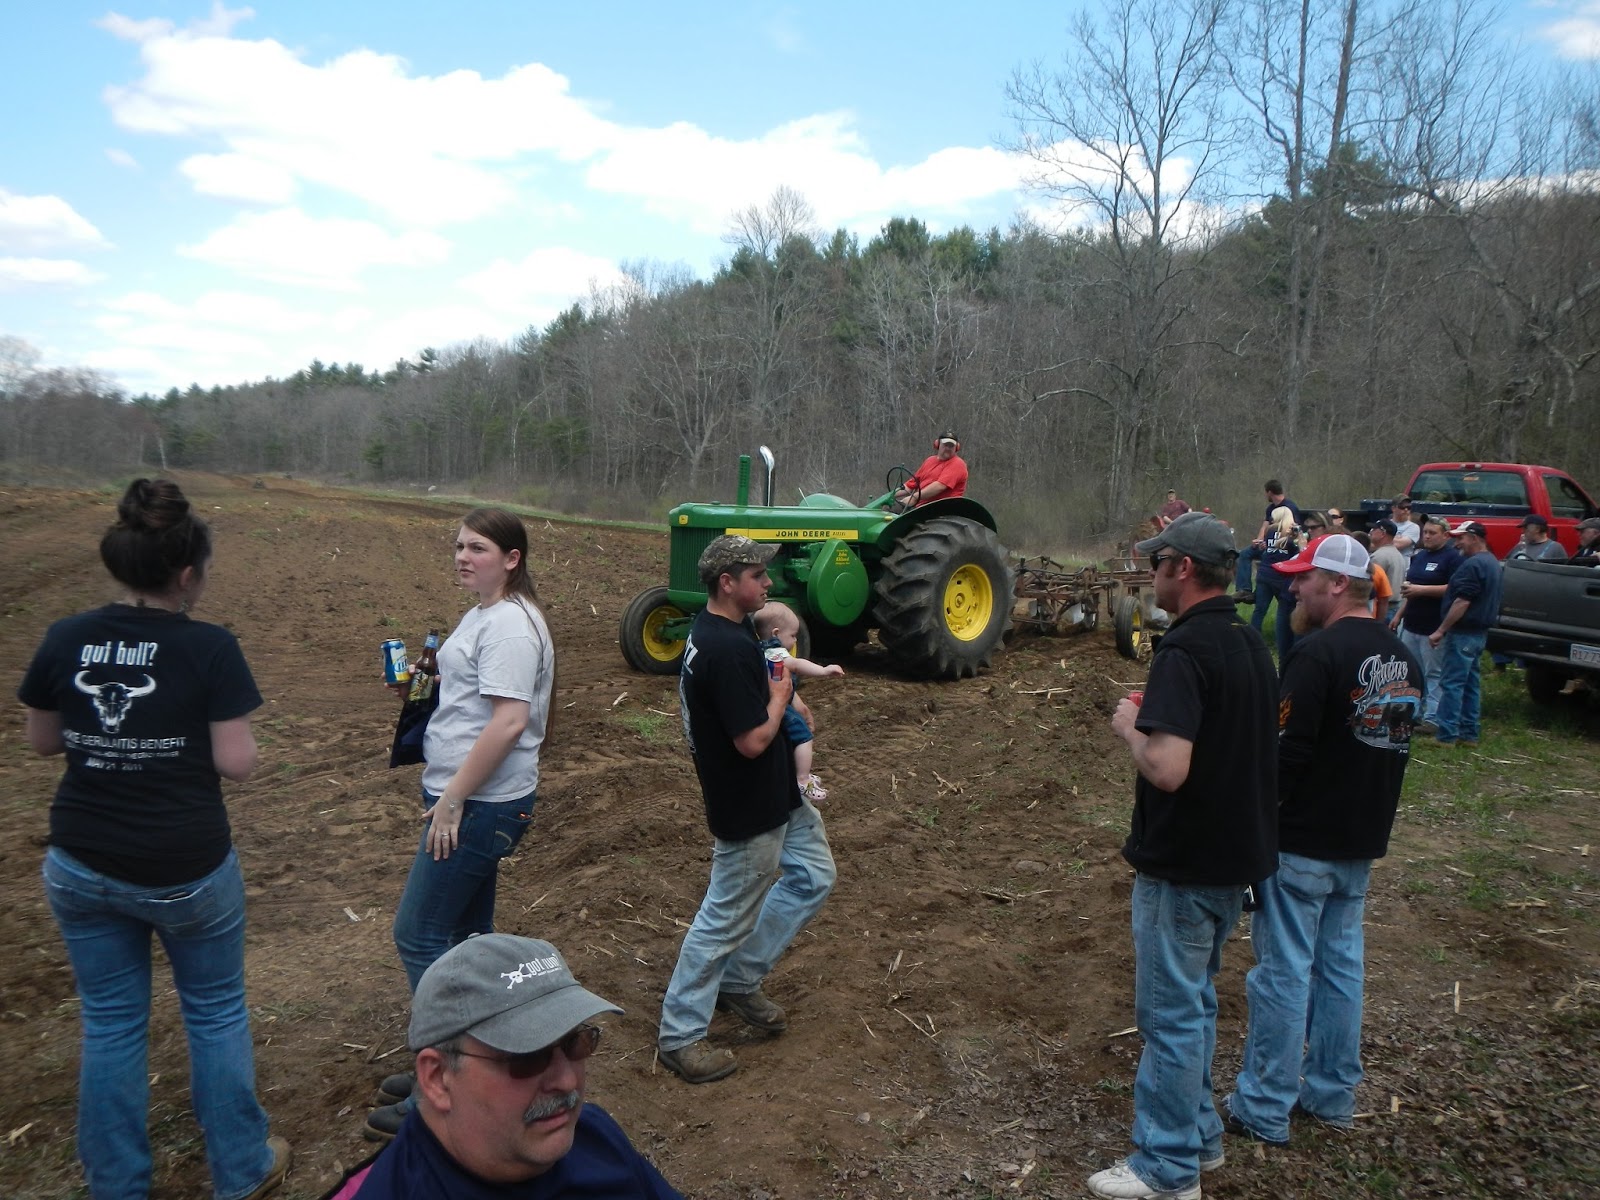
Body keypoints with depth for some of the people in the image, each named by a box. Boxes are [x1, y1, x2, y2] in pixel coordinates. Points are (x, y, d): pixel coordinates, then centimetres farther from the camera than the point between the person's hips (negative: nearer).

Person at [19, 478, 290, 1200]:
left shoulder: (65, 640, -4)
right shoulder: (209, 648, -17)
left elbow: (42, 741, 8)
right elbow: (237, 763, -14)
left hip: (82, 867, 4)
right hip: (187, 870, -3)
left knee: (110, 1024, 18)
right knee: (215, 1013, 15)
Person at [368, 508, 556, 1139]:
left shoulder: (510, 625, -19)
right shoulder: (484, 615, 13)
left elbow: (509, 720, -26)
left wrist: (452, 797, -22)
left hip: (481, 806, -10)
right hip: (470, 801, 10)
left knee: (418, 934, -4)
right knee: (464, 934, 18)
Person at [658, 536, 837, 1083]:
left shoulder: (711, 630, 4)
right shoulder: (729, 649, -29)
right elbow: (753, 740, -28)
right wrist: (780, 696, -13)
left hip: (777, 796, 10)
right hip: (749, 811, -10)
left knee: (812, 876, 22)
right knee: (726, 918, 4)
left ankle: (740, 979, 32)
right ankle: (679, 1035, 21)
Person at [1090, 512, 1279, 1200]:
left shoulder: (1185, 651, -23)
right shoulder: (1251, 644, 6)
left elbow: (1167, 768, -32)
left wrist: (1129, 727, -14)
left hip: (1183, 866, -9)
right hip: (1237, 854, 9)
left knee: (1173, 1013, 4)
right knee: (1195, 1002, 22)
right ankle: (1199, 1135, 36)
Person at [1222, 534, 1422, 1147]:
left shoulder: (1318, 653, -20)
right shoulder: (1404, 659, 8)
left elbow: (1284, 752, -22)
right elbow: (1395, 747, 16)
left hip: (1300, 843, -8)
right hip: (1363, 843, 8)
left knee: (1284, 973, 1)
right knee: (1341, 964, 17)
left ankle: (1264, 1110, 11)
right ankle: (1333, 1095, 28)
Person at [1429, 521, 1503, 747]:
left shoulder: (1473, 564, -18)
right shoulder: (1492, 562, 15)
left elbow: (1462, 602, -23)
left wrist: (1441, 630, -20)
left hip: (1463, 633, -10)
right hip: (1479, 633, 10)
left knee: (1451, 684, -8)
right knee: (1469, 684, 14)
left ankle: (1446, 735, -7)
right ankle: (1468, 734, 18)